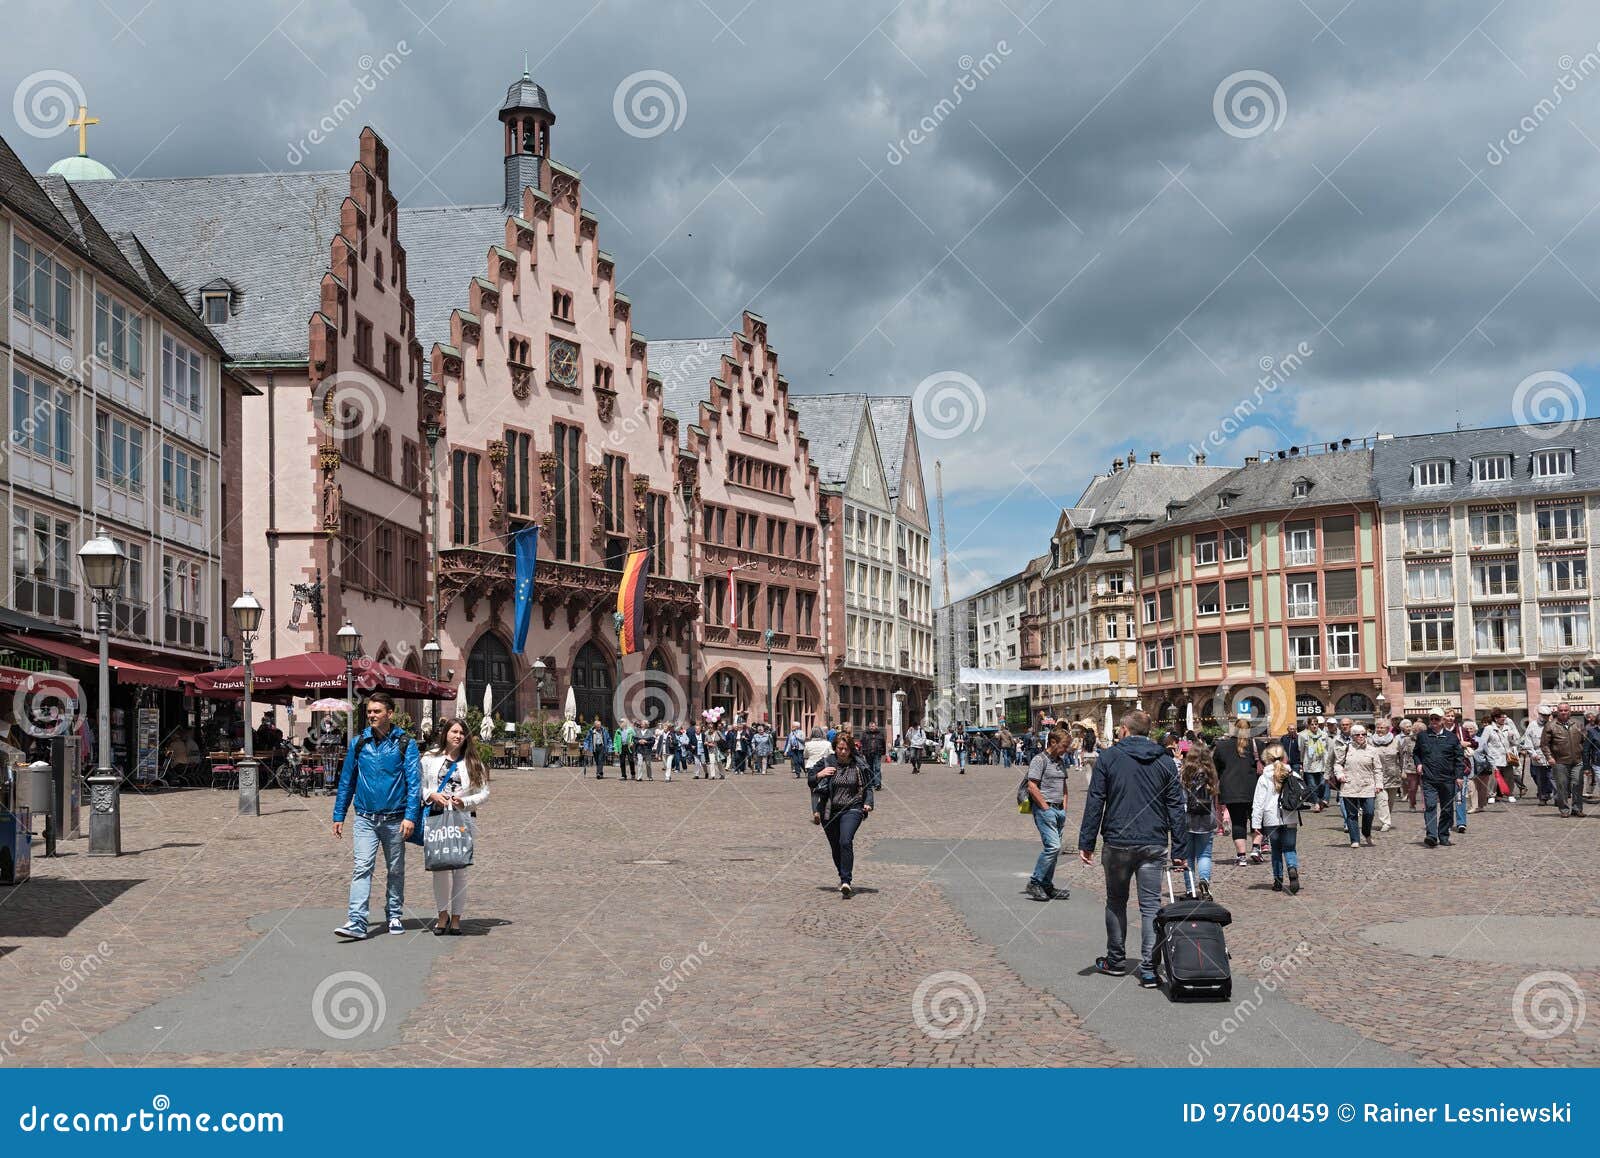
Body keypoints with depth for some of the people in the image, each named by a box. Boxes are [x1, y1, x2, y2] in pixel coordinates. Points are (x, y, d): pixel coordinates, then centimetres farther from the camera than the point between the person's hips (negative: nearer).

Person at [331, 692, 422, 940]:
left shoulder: (405, 744, -2)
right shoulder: (358, 743, 5)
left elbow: (414, 782, -6)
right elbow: (346, 781, 11)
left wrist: (410, 816, -16)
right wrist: (338, 816, 10)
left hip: (395, 820, -1)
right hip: (365, 819, 1)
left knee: (395, 870, 12)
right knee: (362, 868, -11)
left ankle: (395, 916, 26)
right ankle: (357, 922, -17)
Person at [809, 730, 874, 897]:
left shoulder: (859, 765, 1)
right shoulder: (827, 763, 1)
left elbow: (868, 786, 12)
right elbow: (810, 782, 8)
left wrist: (868, 803, -3)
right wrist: (819, 775, -12)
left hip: (852, 809, -3)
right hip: (829, 811, 3)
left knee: (846, 842, -22)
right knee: (835, 847, 11)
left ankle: (846, 881, -23)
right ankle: (844, 878, 31)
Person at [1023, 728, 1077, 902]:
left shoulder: (1061, 761, 16)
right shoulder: (1040, 760, -10)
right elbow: (1032, 787, -15)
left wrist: (1064, 809, 14)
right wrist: (1046, 808, -14)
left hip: (1059, 810, 8)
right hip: (1044, 809, -8)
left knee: (1054, 848, 8)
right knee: (1053, 846, -15)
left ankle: (1047, 886, 15)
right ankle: (1034, 883, -6)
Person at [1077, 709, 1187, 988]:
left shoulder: (1108, 757, -2)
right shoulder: (1165, 761, 6)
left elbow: (1094, 803, -4)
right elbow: (1176, 807, 5)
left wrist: (1086, 842, 0)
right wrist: (1179, 849, 7)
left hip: (1118, 842, -1)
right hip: (1154, 845, 1)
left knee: (1116, 902, 15)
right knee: (1151, 905, 3)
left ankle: (1116, 960, 24)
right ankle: (1149, 968, -4)